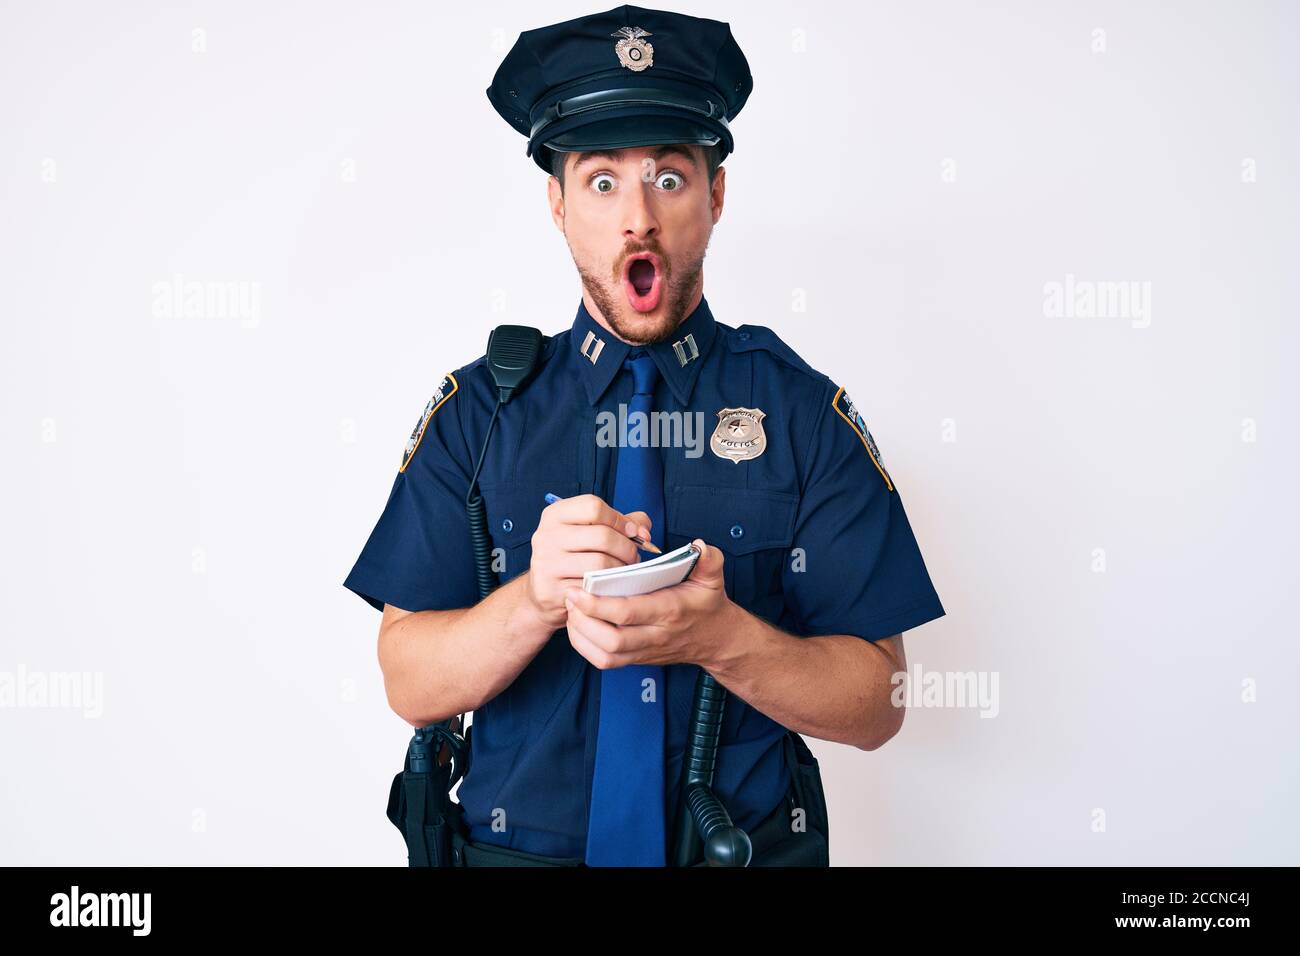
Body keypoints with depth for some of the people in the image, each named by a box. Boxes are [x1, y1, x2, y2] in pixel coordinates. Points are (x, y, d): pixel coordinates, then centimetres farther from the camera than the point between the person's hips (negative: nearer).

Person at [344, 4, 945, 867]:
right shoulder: (475, 409, -4)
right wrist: (536, 598, -27)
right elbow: (410, 682, -9)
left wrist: (719, 637, -28)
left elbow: (876, 703, -10)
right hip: (515, 843, 1)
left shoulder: (804, 409, -7)